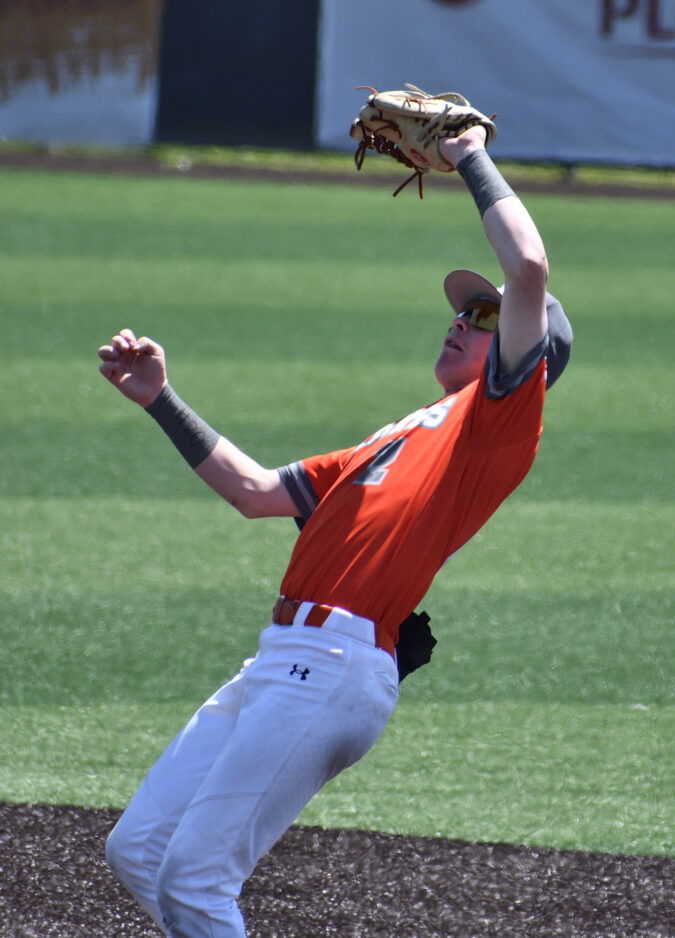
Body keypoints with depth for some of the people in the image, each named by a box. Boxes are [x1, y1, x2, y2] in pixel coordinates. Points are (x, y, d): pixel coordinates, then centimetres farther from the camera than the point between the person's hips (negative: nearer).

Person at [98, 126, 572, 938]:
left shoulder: (502, 414, 1)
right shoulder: (398, 439, 27)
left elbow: (529, 267, -13)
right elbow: (256, 491, 29)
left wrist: (473, 159, 1)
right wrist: (160, 400, 25)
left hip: (335, 670, -10)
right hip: (280, 661, 10)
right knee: (138, 849, 10)